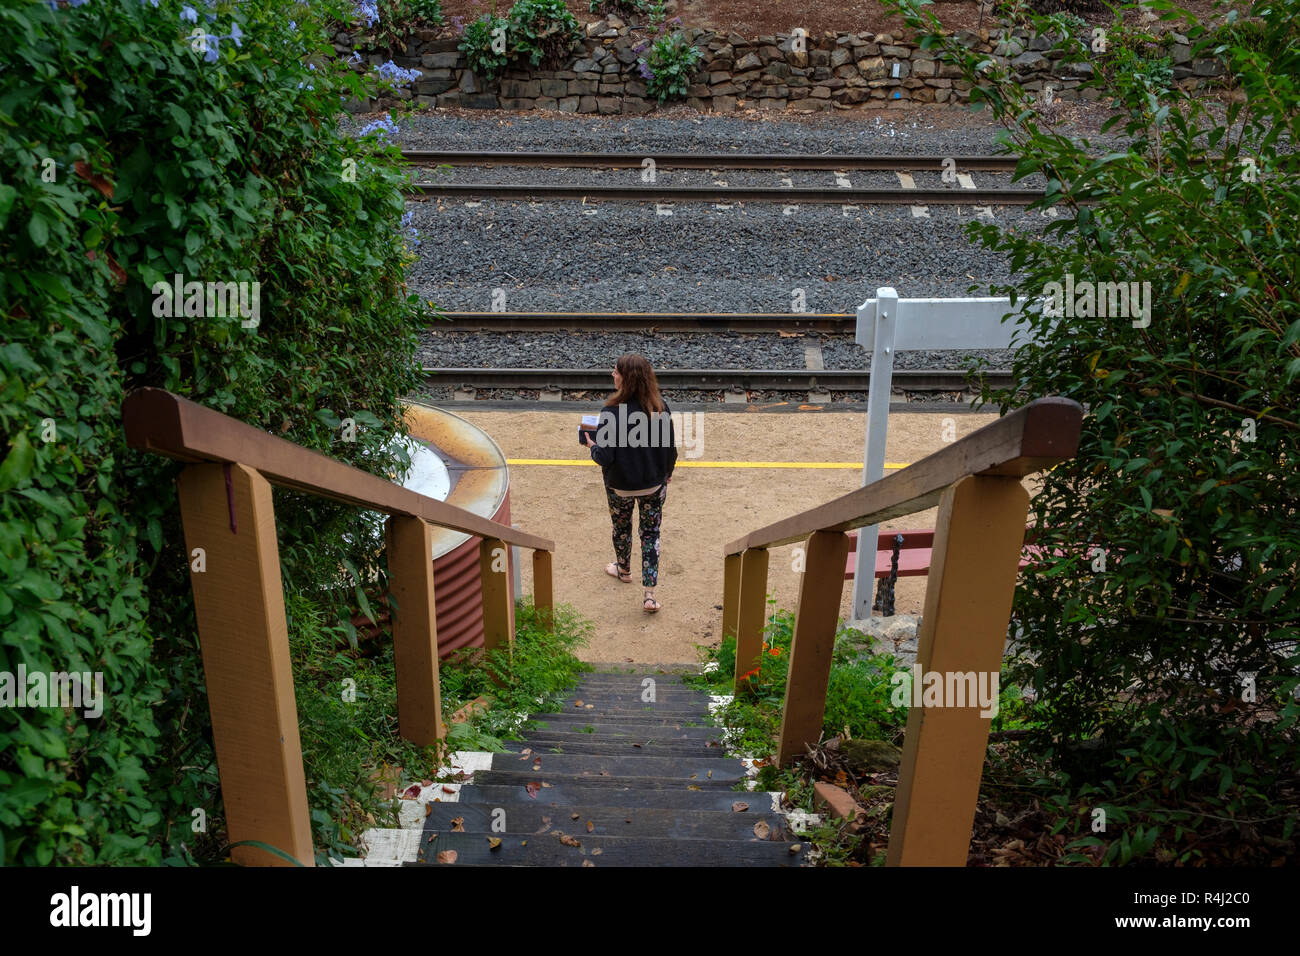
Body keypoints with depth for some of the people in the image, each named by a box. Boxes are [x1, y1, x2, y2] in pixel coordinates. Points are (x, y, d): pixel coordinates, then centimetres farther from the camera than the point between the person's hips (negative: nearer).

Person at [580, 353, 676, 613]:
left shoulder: (611, 412, -24)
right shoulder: (660, 407, -13)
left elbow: (605, 457, -23)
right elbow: (670, 447, -4)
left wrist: (591, 445, -1)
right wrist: (667, 472, 14)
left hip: (620, 486, -2)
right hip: (654, 484, 2)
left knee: (621, 528, 24)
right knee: (651, 533, 13)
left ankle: (624, 570, 49)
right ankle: (650, 595, 10)